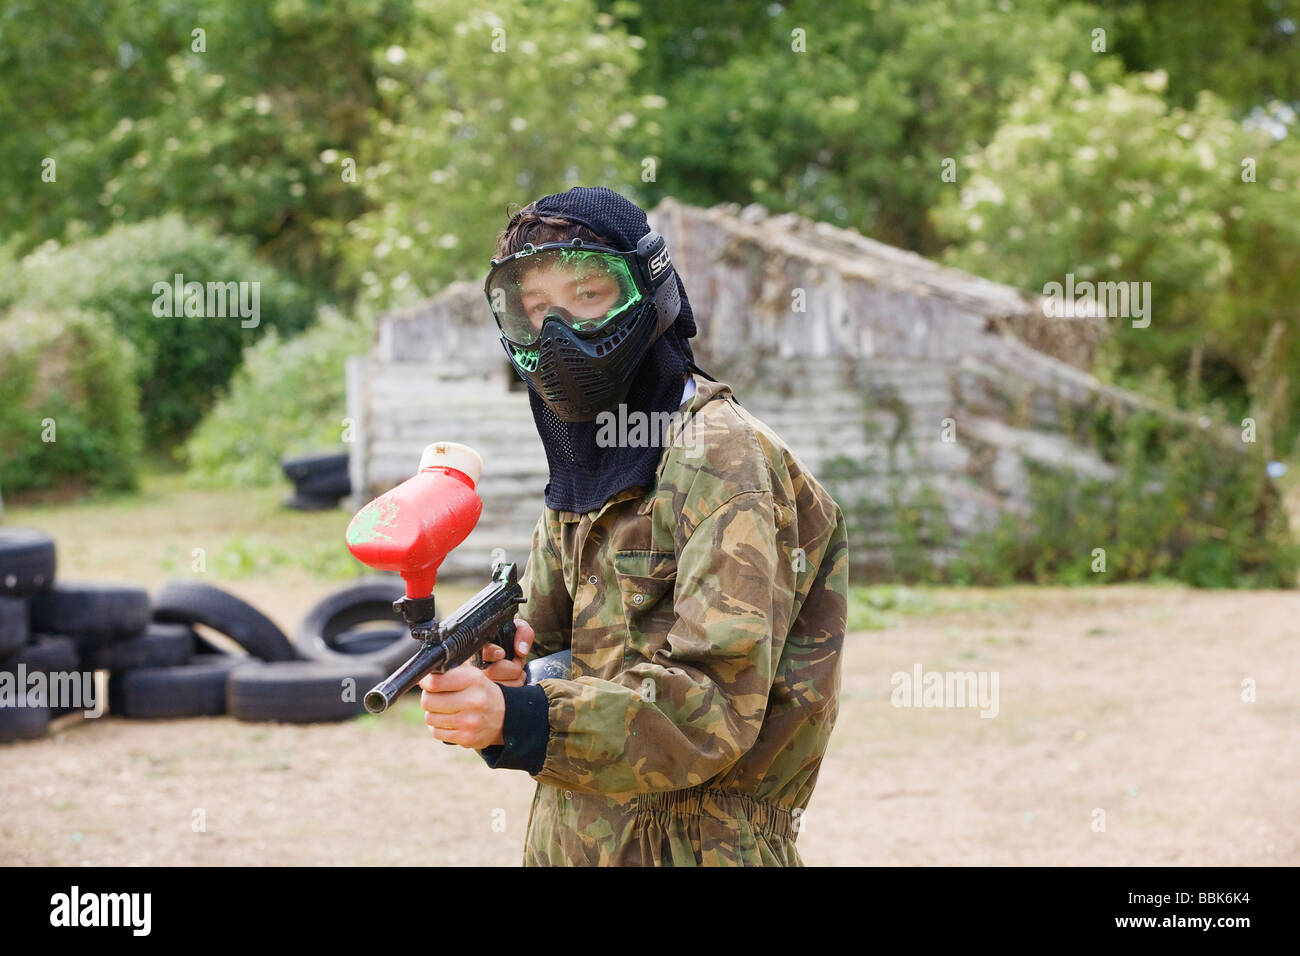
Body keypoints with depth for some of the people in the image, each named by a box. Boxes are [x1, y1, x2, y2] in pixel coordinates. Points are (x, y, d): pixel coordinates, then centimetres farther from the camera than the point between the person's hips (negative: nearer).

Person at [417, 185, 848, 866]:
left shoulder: (719, 456, -17)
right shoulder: (585, 466, 8)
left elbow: (720, 703, -25)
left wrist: (522, 720, -36)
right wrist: (509, 668, -15)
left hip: (691, 848, -7)